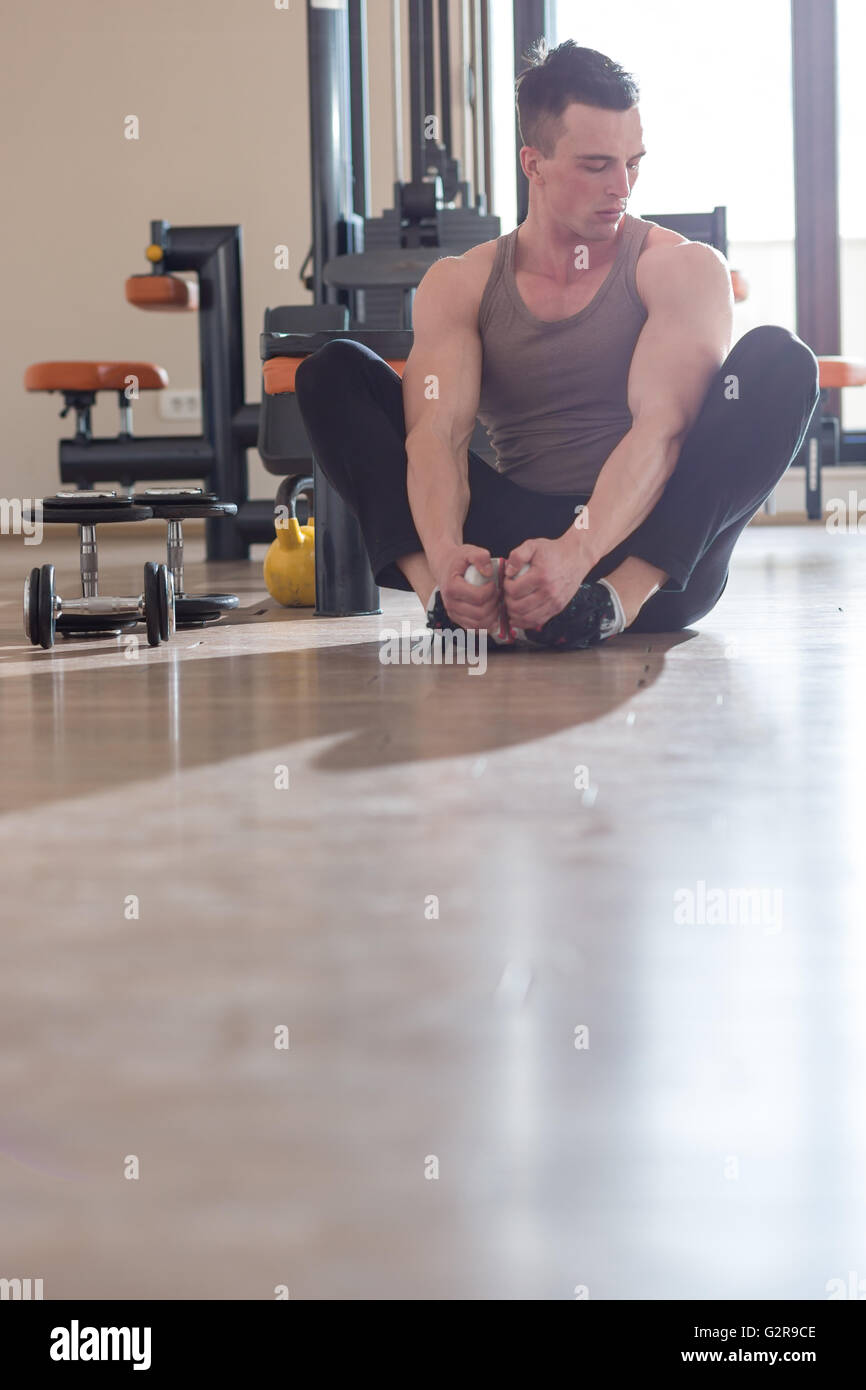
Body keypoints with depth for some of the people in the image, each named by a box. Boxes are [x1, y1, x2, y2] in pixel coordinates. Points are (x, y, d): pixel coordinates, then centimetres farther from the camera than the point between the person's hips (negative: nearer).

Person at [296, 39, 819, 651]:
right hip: (513, 538, 2)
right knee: (333, 371, -8)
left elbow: (661, 425, -17)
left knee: (778, 360, -23)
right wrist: (446, 554, -33)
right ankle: (451, 595, -32)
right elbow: (437, 431, -10)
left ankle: (620, 597, -39)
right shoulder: (458, 284, 7)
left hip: (649, 551, -2)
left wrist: (578, 552, -36)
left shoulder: (684, 268, 0)